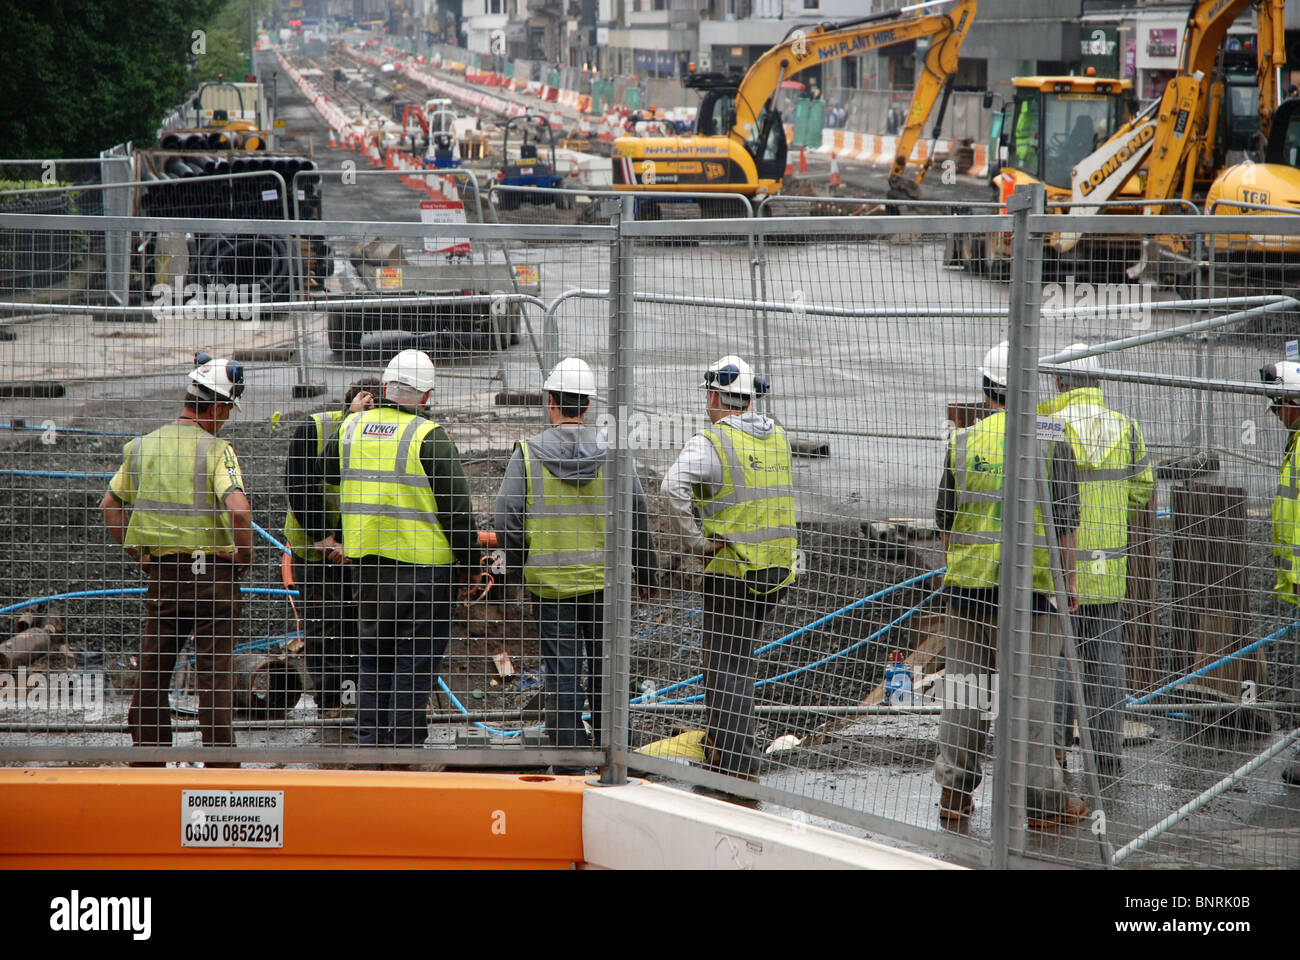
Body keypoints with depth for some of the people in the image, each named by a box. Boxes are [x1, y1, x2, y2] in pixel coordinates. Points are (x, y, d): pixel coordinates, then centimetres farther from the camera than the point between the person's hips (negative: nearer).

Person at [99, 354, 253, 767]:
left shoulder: (142, 446, 7)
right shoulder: (216, 450, -12)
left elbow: (109, 505, 15)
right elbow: (239, 510, -25)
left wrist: (135, 550, 18)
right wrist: (244, 554, -9)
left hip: (160, 572, 5)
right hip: (211, 572, -5)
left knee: (151, 673, 13)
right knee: (215, 673, 1)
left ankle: (147, 762, 17)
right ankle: (220, 767, 3)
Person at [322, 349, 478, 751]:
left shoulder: (351, 427, 6)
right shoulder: (429, 437, -11)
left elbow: (326, 474, 20)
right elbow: (457, 504, -9)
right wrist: (468, 555, 0)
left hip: (365, 560, 5)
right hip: (421, 563, -5)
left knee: (373, 654, 15)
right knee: (416, 659, 0)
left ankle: (369, 738, 15)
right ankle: (404, 740, -1)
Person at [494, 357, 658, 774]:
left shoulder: (527, 452, -6)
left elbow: (507, 517, -6)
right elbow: (637, 516, -1)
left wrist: (517, 566, 11)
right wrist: (646, 571, 11)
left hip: (549, 580, -1)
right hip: (603, 578, 1)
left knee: (562, 670, 3)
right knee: (605, 667, 10)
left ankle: (567, 759, 2)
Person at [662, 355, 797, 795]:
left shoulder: (711, 442, -14)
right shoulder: (777, 437, 9)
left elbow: (674, 484, -30)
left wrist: (695, 540, -22)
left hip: (731, 568, -7)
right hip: (776, 566, 7)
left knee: (728, 664, -2)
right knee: (738, 655, 20)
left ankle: (740, 765, -4)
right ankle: (720, 743, 29)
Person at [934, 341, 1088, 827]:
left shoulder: (963, 441, 2)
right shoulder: (1051, 442, -5)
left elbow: (945, 519, 8)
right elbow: (1064, 521, -5)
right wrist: (1068, 581, 3)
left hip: (969, 581, 2)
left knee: (964, 684, 11)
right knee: (1031, 689, 3)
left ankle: (954, 792, 14)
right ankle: (1040, 798, 6)